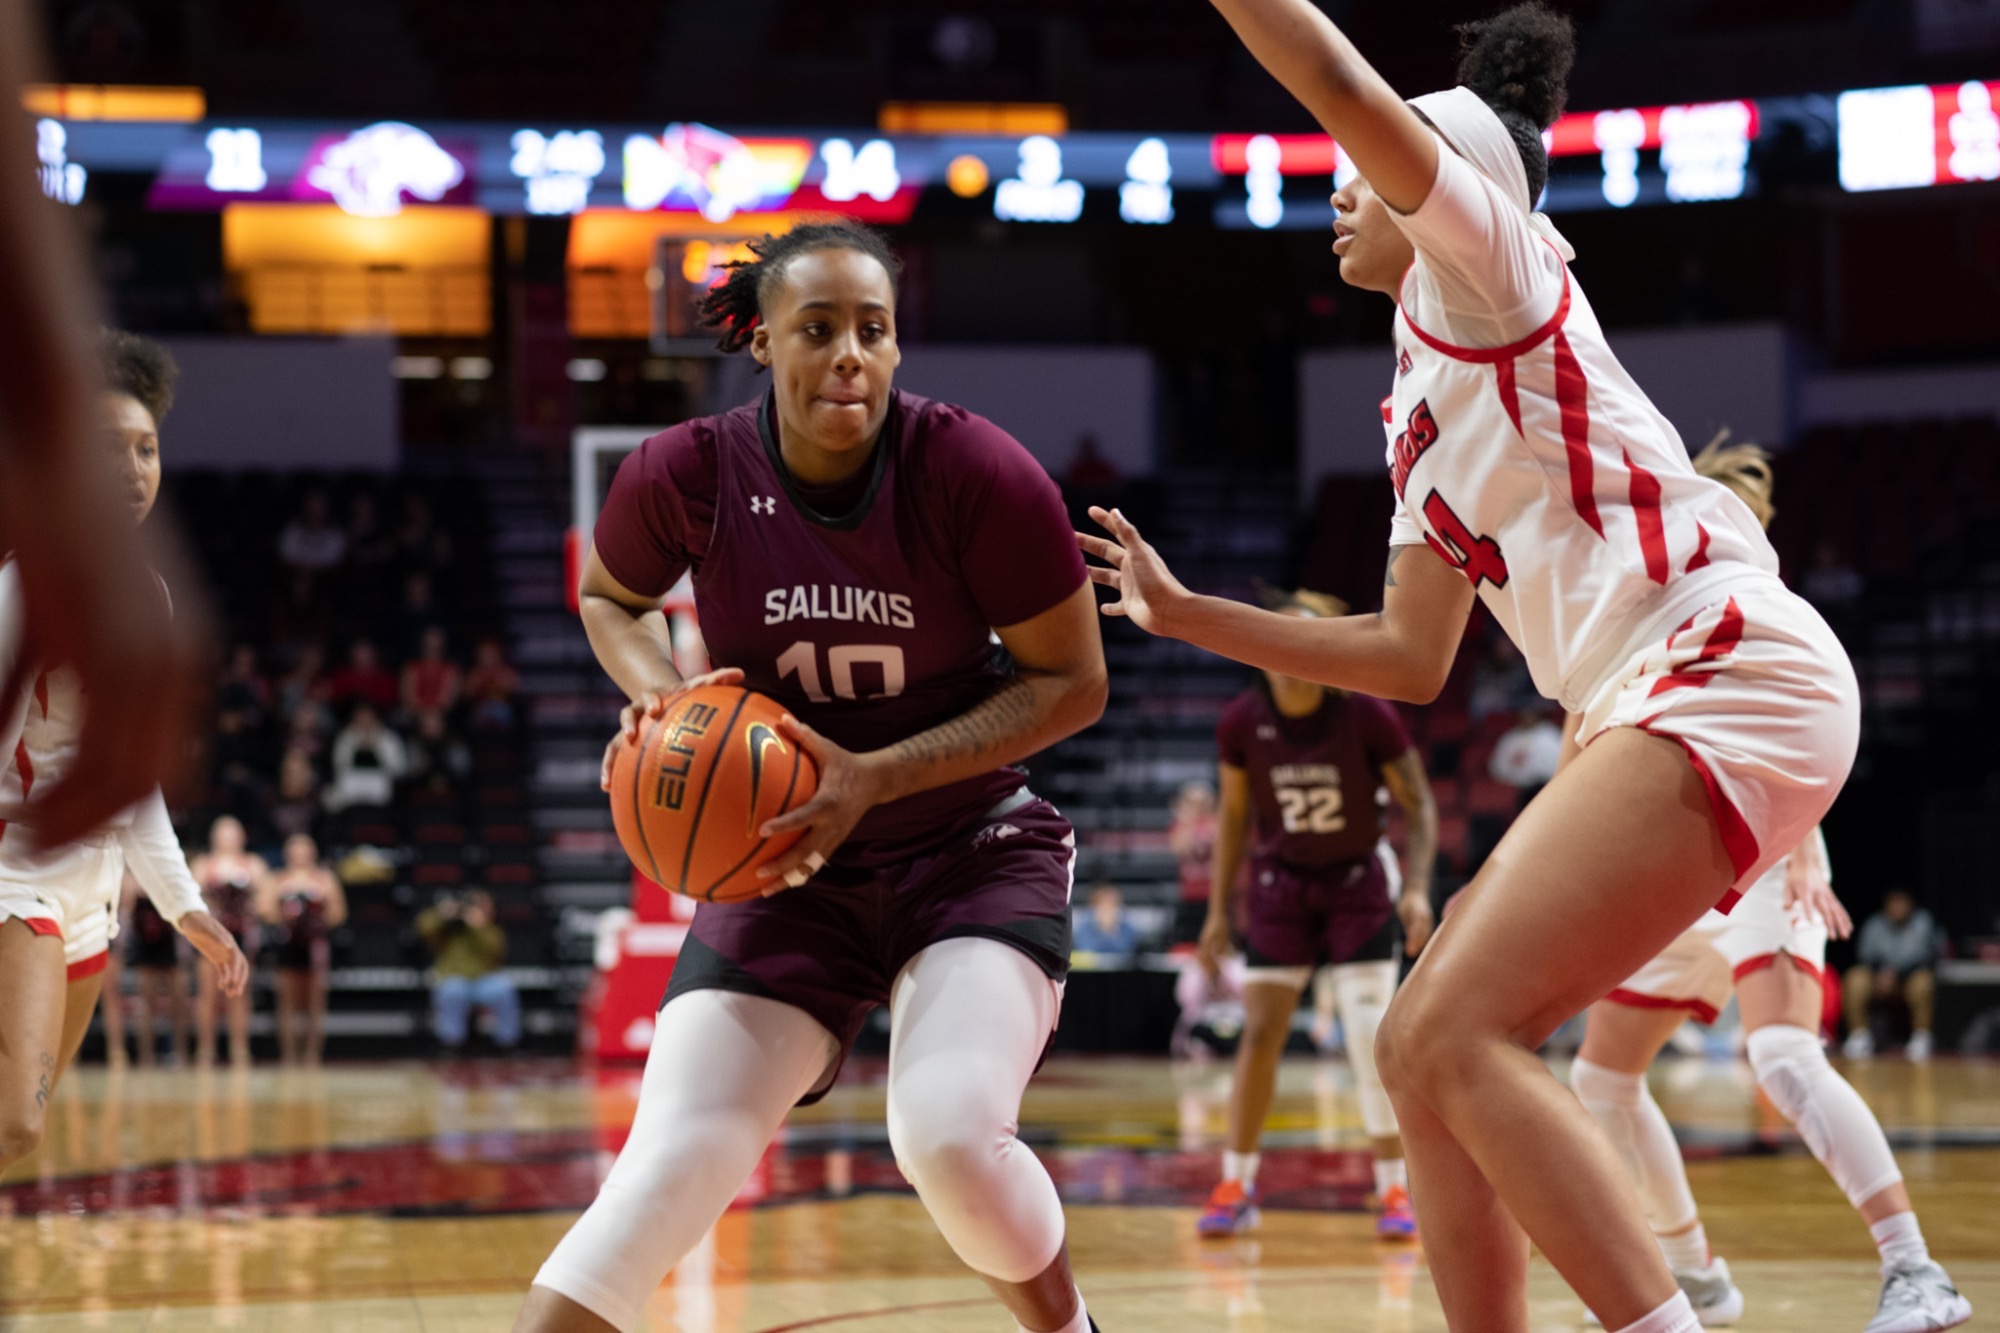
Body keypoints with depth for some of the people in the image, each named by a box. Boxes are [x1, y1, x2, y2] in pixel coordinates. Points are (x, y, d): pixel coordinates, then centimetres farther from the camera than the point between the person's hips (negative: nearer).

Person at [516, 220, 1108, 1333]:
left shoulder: (977, 472, -19)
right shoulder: (687, 477, -12)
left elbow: (1072, 683, -11)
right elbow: (609, 595, 11)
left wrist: (875, 775, -21)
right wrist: (658, 692, -12)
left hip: (974, 851, -2)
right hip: (787, 864, 2)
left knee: (950, 1133, -25)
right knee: (672, 1166, -14)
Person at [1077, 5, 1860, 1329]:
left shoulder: (1491, 255, 2)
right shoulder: (1419, 404, 25)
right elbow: (1410, 656, 29)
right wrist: (1183, 613, 30)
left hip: (1731, 670, -10)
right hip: (1660, 718, 10)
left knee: (1461, 1035, -20)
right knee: (1422, 1050, 8)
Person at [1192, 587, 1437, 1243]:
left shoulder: (1367, 716, -19)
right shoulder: (1241, 722, -12)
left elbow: (1420, 806, -9)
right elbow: (1233, 814, 3)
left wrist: (1417, 887, -21)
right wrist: (1219, 909, 3)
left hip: (1356, 886, -2)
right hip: (1279, 886, 2)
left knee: (1372, 1036, -9)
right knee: (1259, 1033, -2)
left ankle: (1396, 1190, 2)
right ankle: (1236, 1186, 8)